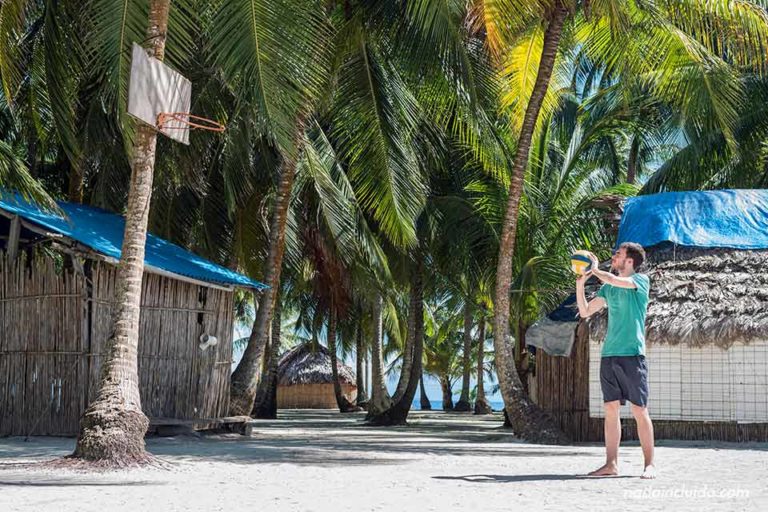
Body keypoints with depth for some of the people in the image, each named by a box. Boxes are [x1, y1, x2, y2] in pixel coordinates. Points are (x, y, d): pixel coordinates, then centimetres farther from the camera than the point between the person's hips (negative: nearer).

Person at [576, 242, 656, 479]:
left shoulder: (641, 280, -1)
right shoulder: (608, 287, 18)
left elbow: (615, 281, -20)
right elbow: (585, 311, 17)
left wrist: (595, 270, -5)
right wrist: (580, 284, 5)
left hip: (632, 354, -6)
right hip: (608, 355, 6)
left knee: (639, 410, -4)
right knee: (611, 410, 5)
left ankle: (649, 464, 1)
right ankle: (611, 464, 8)